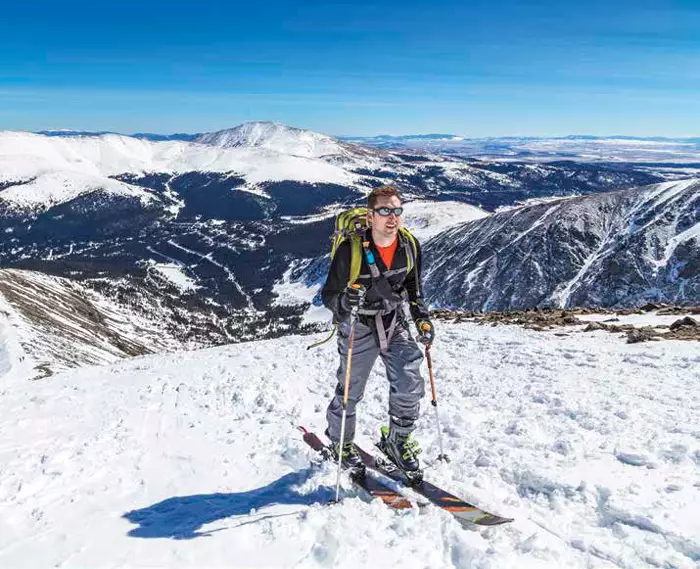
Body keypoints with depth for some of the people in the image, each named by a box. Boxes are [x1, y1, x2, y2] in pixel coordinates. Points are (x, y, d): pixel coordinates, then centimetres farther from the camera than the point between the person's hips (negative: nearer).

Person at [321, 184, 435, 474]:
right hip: (359, 327, -3)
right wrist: (344, 302, -38)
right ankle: (340, 441, 36)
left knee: (410, 385, -3)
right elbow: (328, 295, -16)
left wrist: (422, 317, 1)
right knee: (350, 390, 9)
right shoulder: (350, 250, -23)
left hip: (396, 322, 4)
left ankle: (396, 441, 22)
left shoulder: (410, 246, -9)